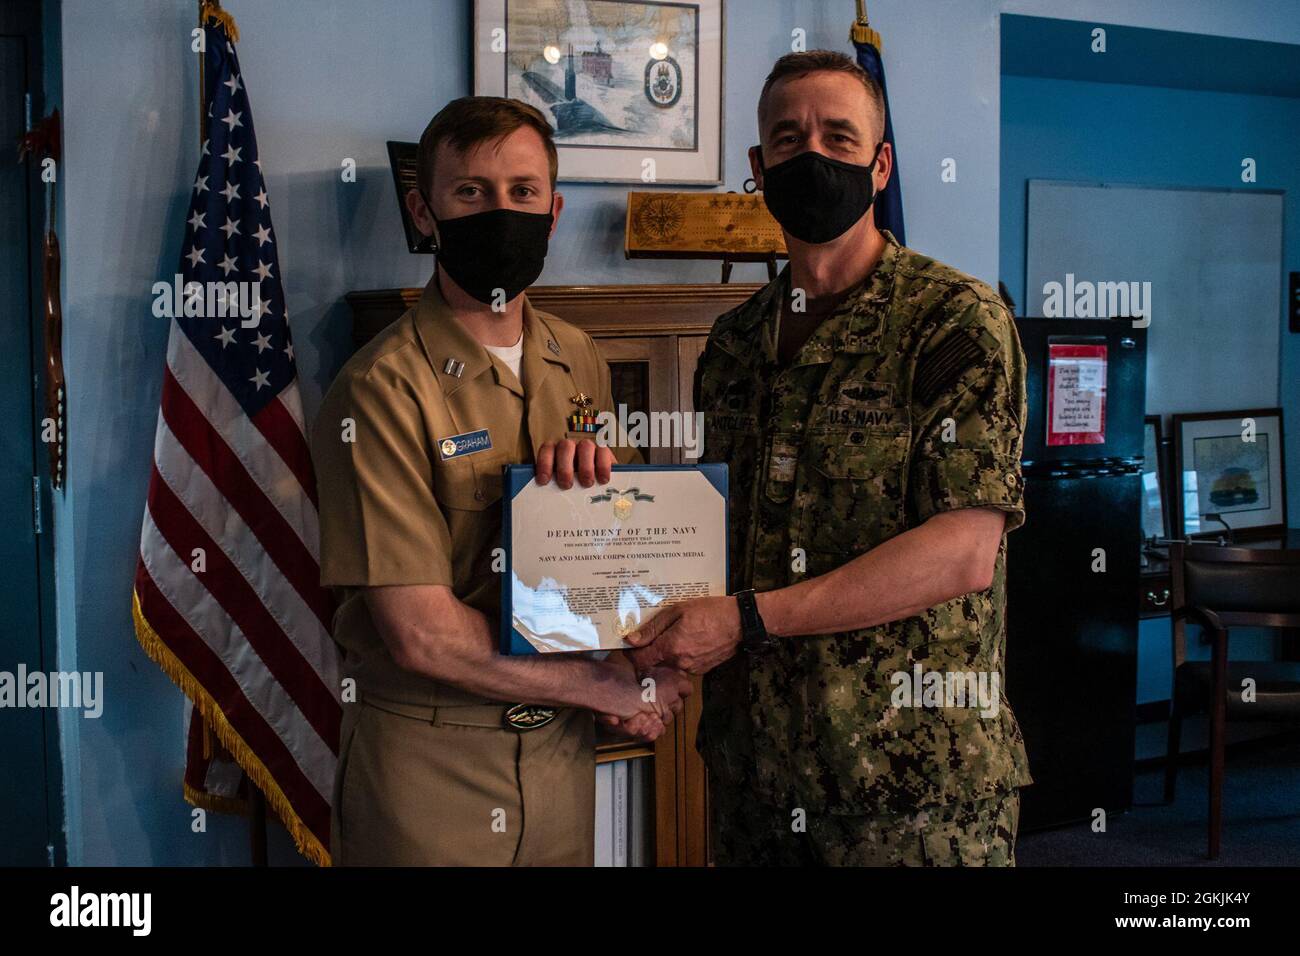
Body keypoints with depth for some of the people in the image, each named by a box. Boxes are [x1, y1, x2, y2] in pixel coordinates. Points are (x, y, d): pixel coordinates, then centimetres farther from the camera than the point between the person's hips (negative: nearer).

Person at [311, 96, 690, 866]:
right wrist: (610, 687, -11)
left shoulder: (582, 362, 4)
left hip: (561, 744, 5)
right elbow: (423, 634, -20)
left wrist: (594, 469, -10)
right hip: (429, 764, -5)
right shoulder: (383, 389, -16)